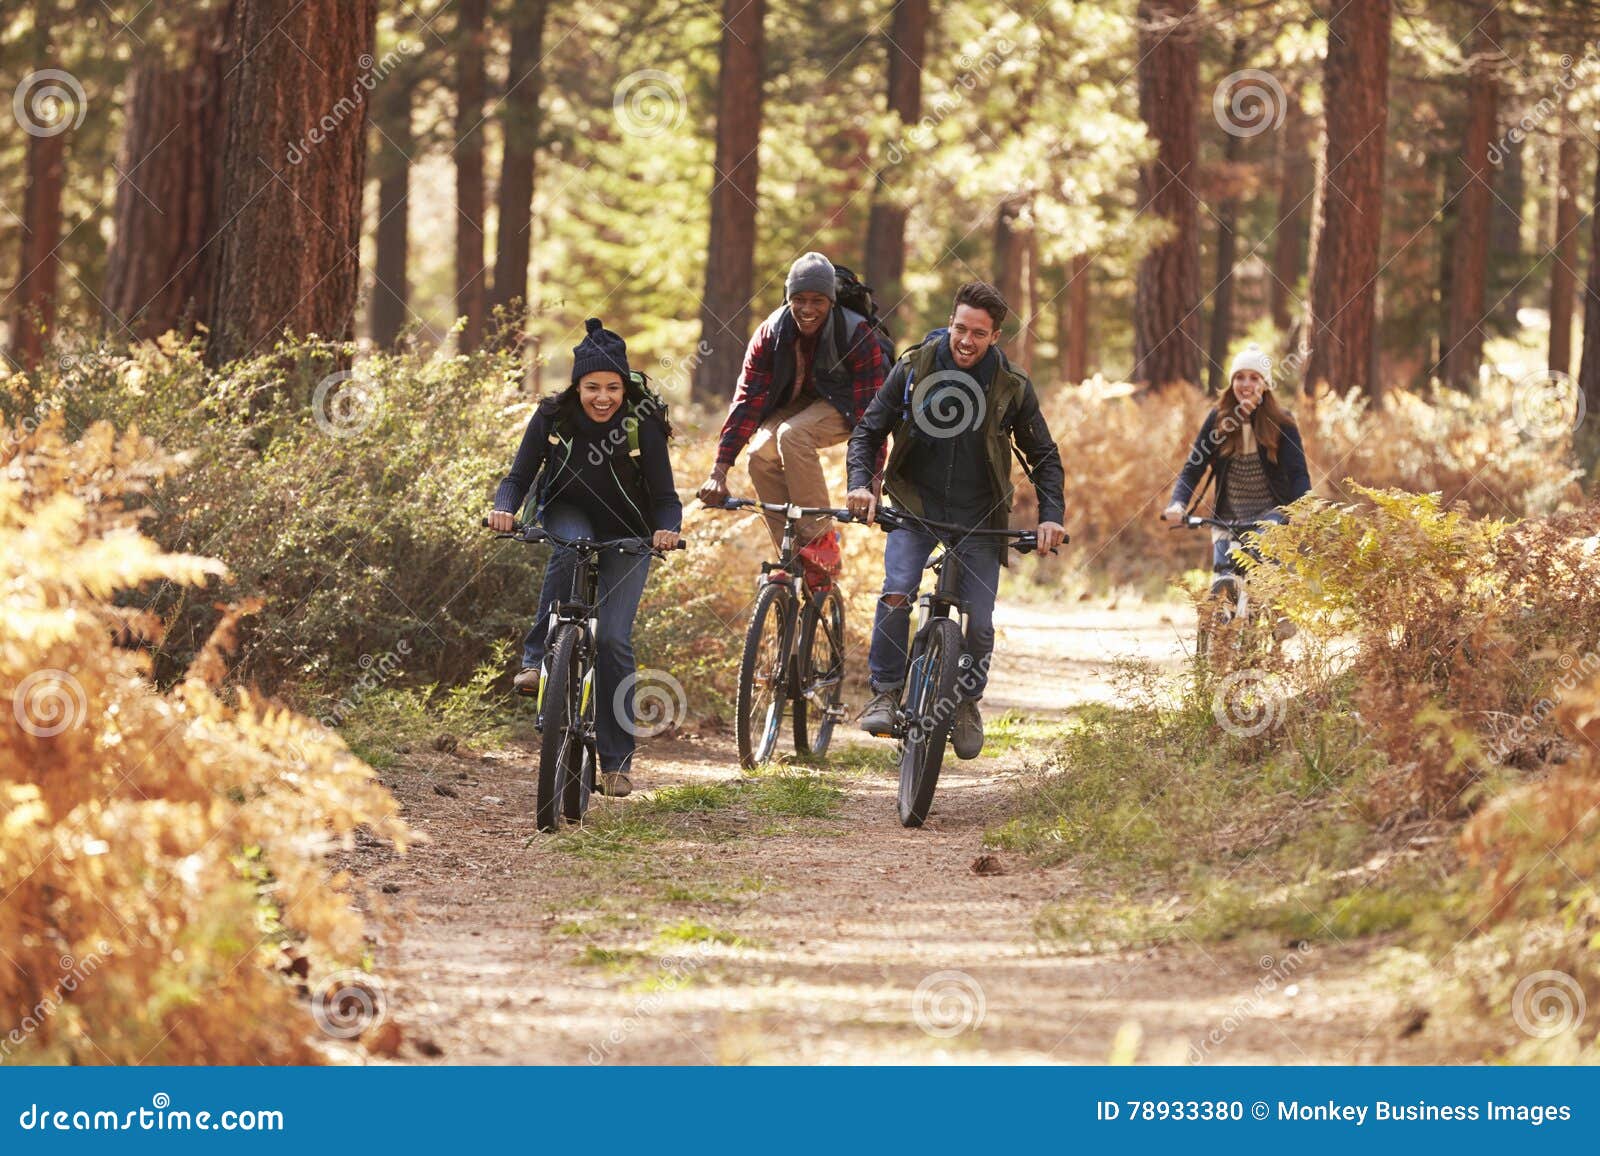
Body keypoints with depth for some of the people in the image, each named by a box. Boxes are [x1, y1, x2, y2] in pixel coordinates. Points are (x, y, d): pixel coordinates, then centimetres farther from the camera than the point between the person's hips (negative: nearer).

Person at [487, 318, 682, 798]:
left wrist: (666, 529, -43)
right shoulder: (553, 417, -18)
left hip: (625, 536, -1)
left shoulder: (642, 424, -22)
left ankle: (616, 760, -3)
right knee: (570, 552, -37)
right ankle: (538, 659, -25)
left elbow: (665, 496, -21)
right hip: (568, 515, 1)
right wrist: (504, 507, -37)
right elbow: (519, 477, -16)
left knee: (613, 638, -13)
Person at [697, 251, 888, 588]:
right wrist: (719, 472, -28)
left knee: (792, 435, -33)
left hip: (840, 407, -4)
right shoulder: (771, 333, -16)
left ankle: (820, 539, -26)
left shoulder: (857, 334, -26)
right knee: (760, 455, -24)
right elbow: (747, 400, -20)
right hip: (794, 403, 4)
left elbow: (870, 409, -28)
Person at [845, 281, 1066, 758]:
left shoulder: (1012, 387, -8)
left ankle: (967, 702, 23)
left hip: (979, 516, 0)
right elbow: (870, 429, -1)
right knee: (896, 594, -24)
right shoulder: (914, 368, -8)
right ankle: (885, 693, -7)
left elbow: (1043, 456, 3)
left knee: (980, 623, -4)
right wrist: (861, 482, -17)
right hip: (916, 504, 0)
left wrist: (1051, 516, -10)